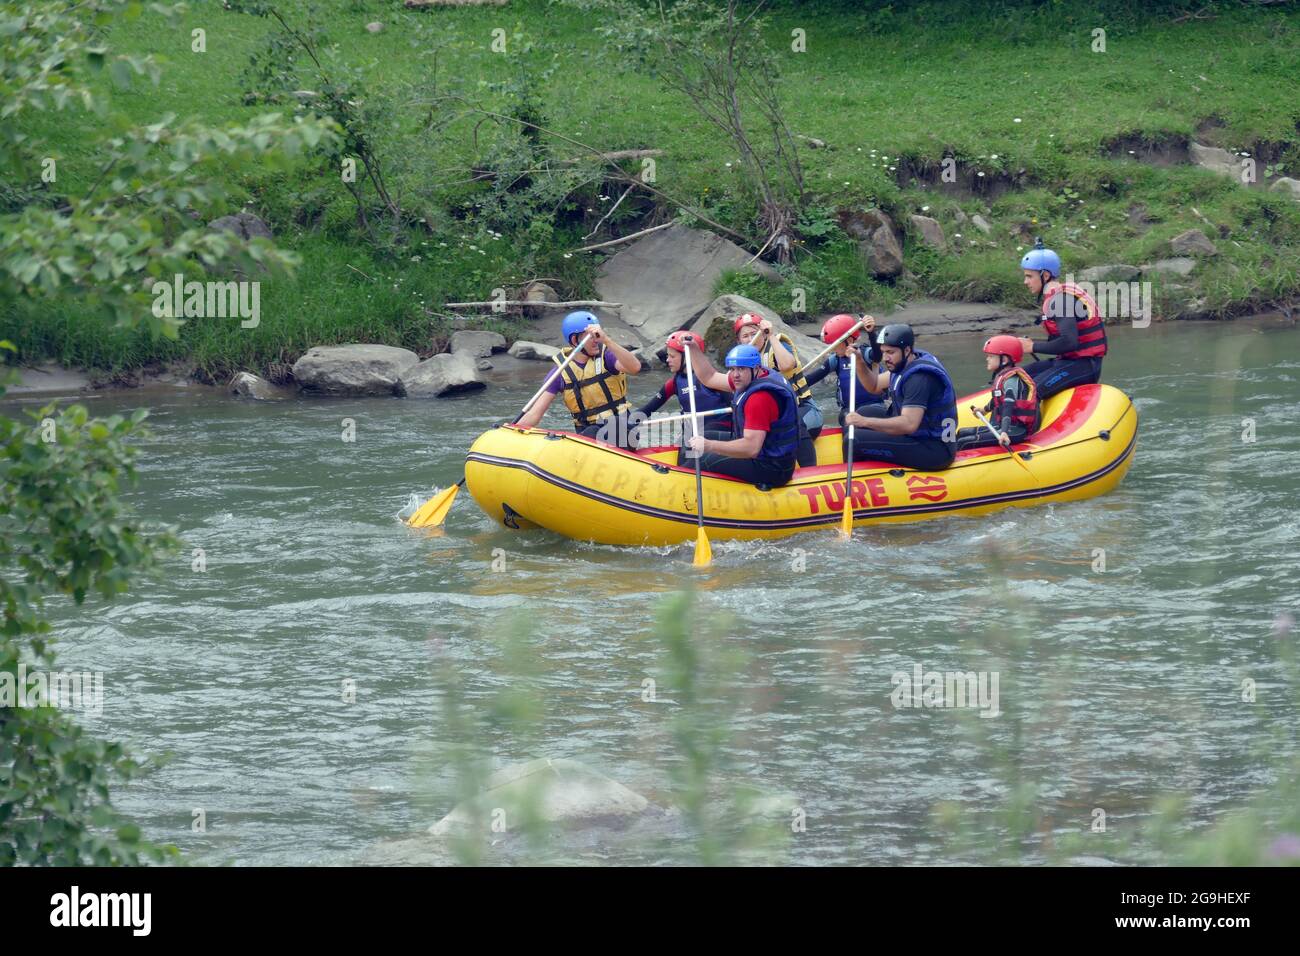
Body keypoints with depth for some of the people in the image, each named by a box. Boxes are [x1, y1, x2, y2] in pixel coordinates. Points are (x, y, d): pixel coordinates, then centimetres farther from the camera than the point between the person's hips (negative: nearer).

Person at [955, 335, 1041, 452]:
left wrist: (1004, 432, -45)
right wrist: (986, 409, 54)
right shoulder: (1001, 376, 13)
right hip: (999, 428, 11)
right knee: (961, 433, 20)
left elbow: (1008, 407, -32)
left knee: (963, 443, -20)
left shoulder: (1011, 380, -19)